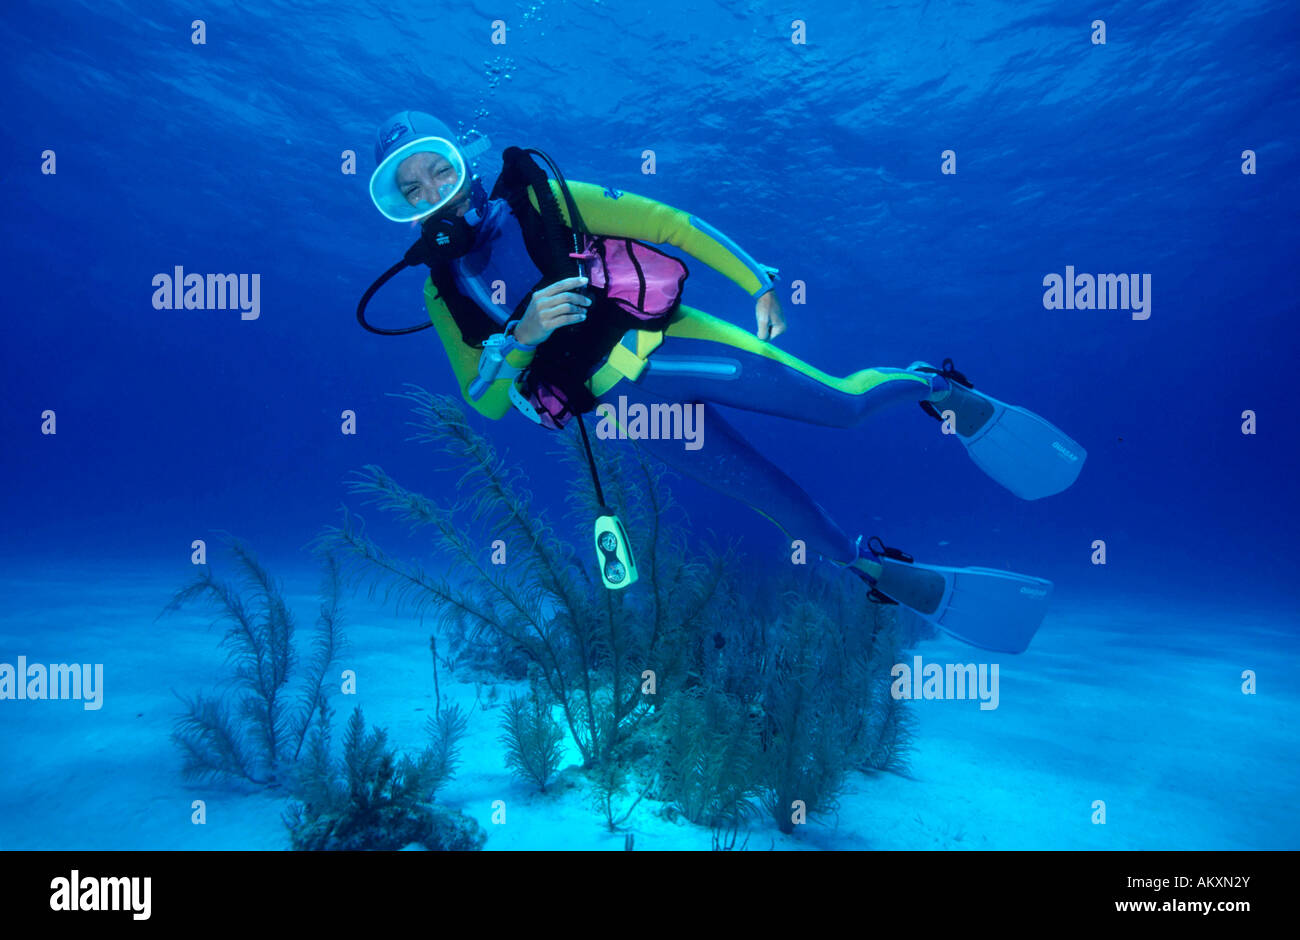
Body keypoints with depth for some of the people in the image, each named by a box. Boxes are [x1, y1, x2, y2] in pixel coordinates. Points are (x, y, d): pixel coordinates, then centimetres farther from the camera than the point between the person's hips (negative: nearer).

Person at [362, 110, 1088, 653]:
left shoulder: (537, 199, -4)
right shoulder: (443, 290, 2)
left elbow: (664, 222, -2)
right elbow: (486, 401, -4)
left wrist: (757, 280, -5)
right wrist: (522, 335, -24)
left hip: (667, 338, -1)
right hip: (628, 405, 2)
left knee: (842, 404, -11)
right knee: (774, 496, 4)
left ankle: (935, 387, 22)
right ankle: (883, 572, 26)